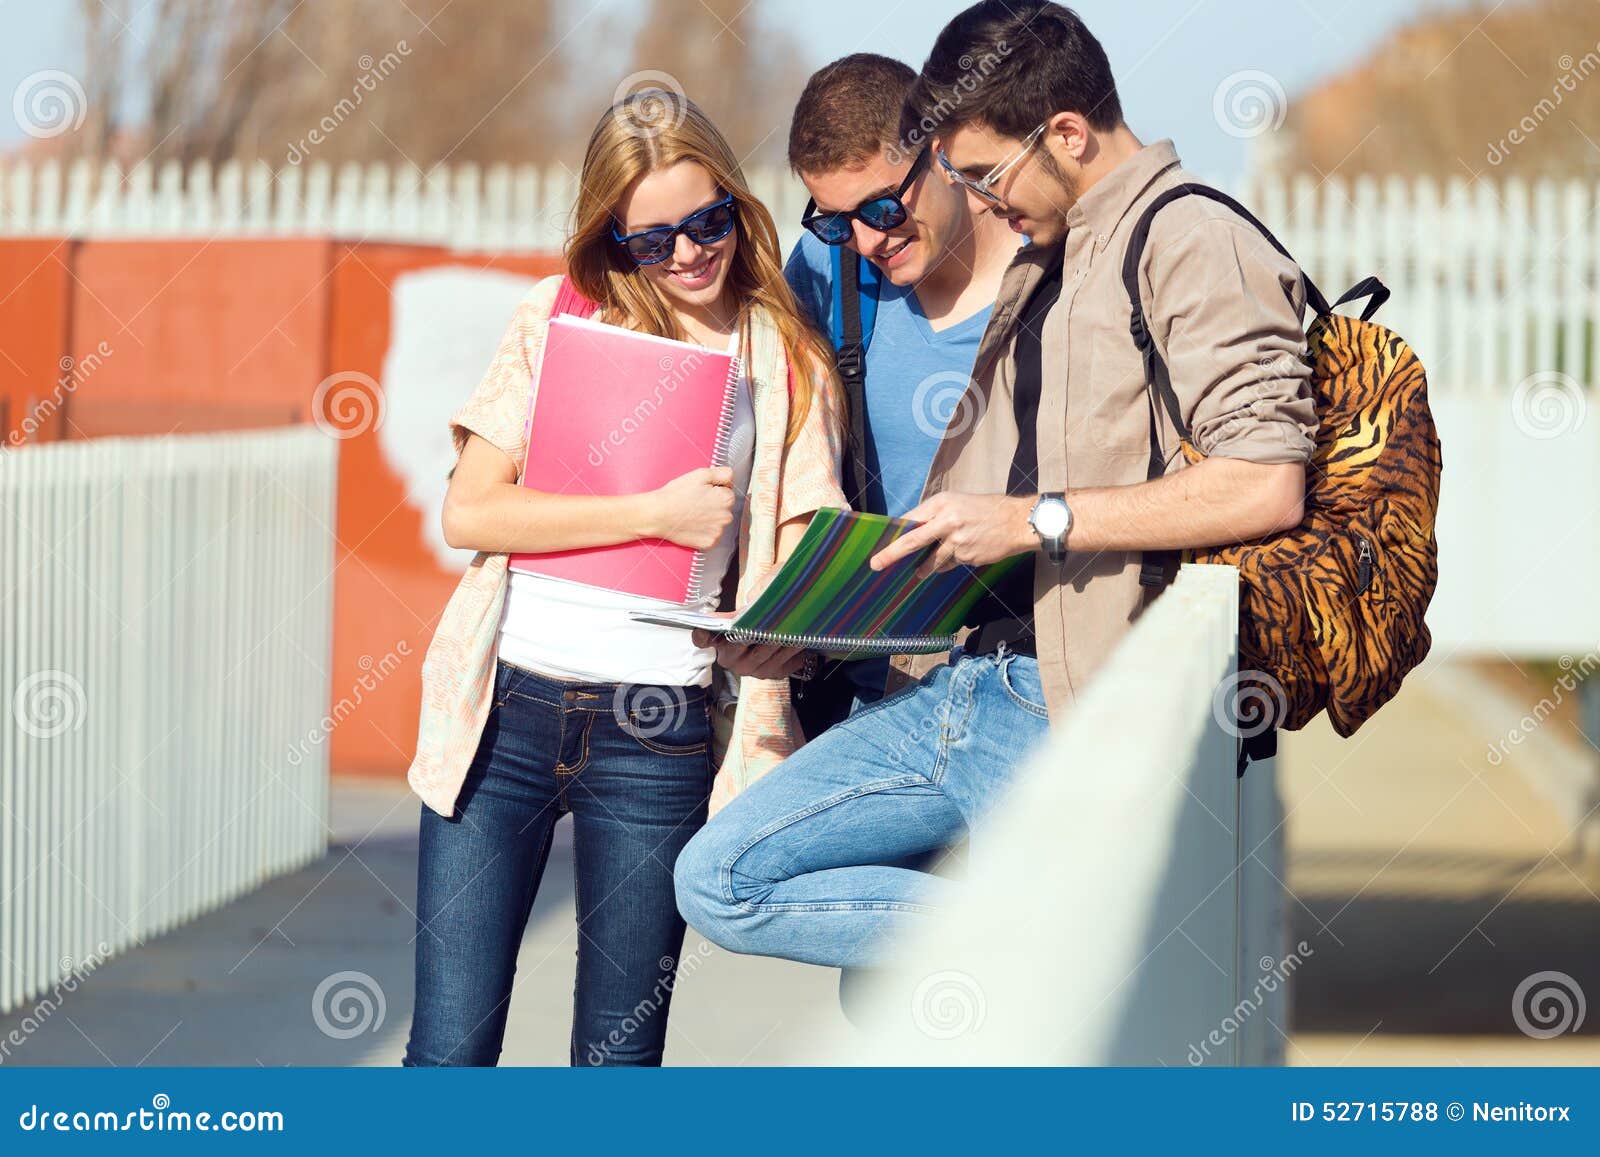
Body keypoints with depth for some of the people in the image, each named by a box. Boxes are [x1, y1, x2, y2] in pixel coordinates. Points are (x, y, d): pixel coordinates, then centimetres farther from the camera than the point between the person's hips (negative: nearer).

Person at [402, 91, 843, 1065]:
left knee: (620, 1053, 6)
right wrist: (655, 513, -11)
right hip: (505, 703, -1)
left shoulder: (788, 363, 7)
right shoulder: (560, 318, 4)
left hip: (657, 729, 1)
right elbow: (469, 511, -4)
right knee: (452, 1047, -2)